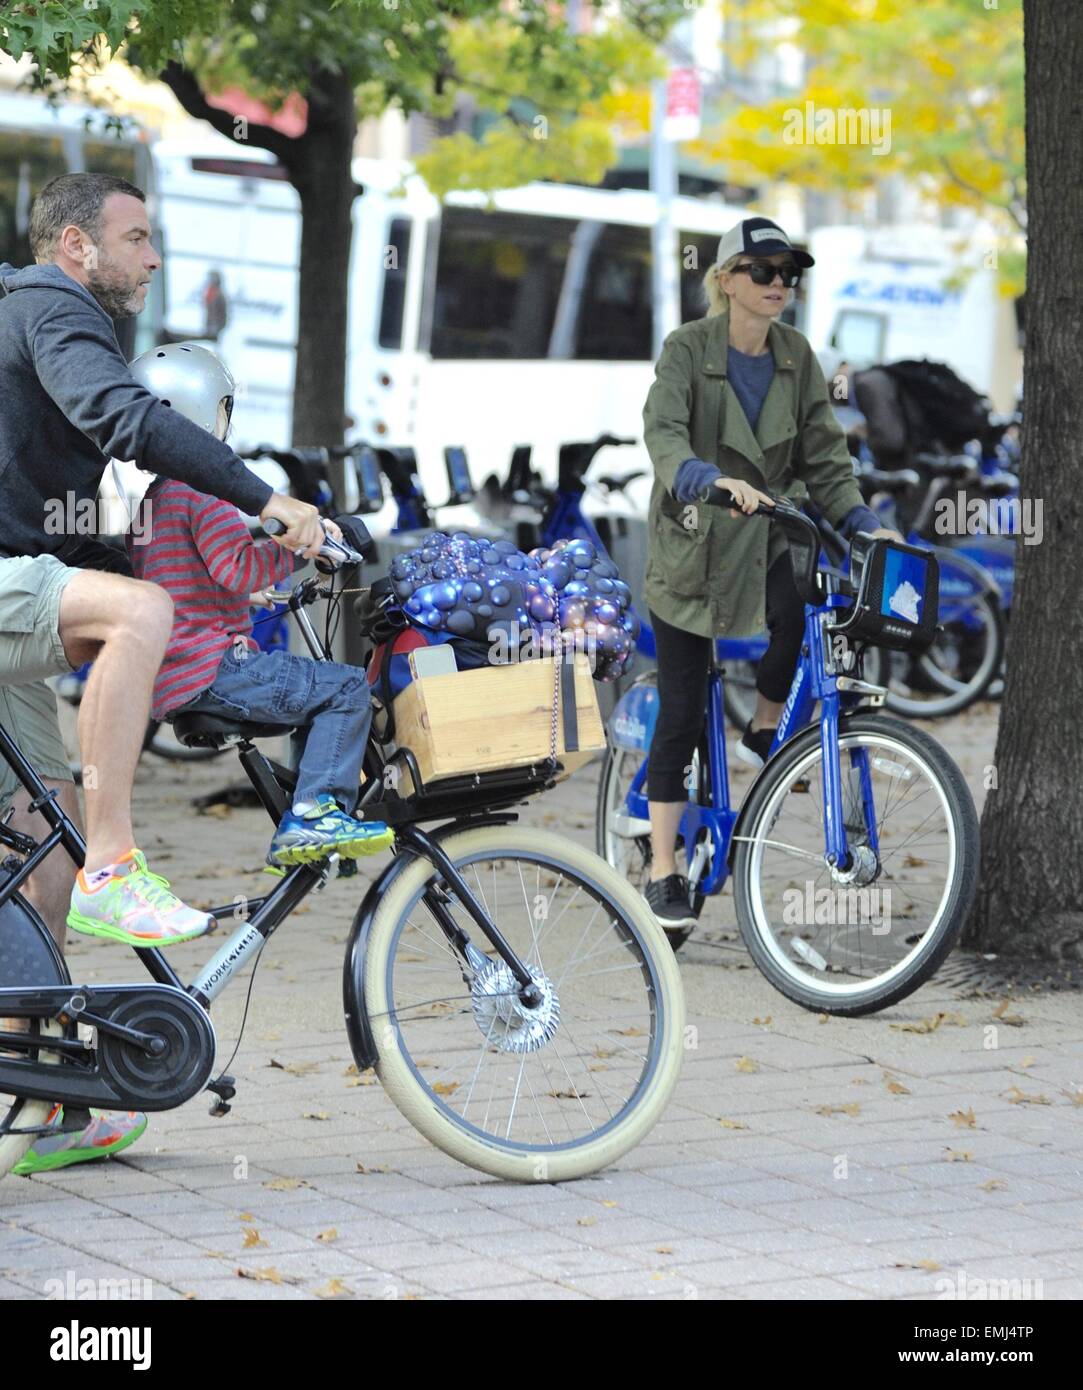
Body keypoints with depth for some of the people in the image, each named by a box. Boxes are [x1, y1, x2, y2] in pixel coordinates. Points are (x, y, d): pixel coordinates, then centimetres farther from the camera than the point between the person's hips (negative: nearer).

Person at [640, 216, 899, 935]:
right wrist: (715, 481, -48)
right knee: (682, 712, -1)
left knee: (805, 612, -30)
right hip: (691, 544, -3)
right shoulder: (688, 348, -13)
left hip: (764, 541, 3)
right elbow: (664, 434, -29)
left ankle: (764, 732, -1)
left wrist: (861, 522, -17)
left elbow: (824, 455, 0)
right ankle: (664, 871, 9)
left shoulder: (796, 357, 0)